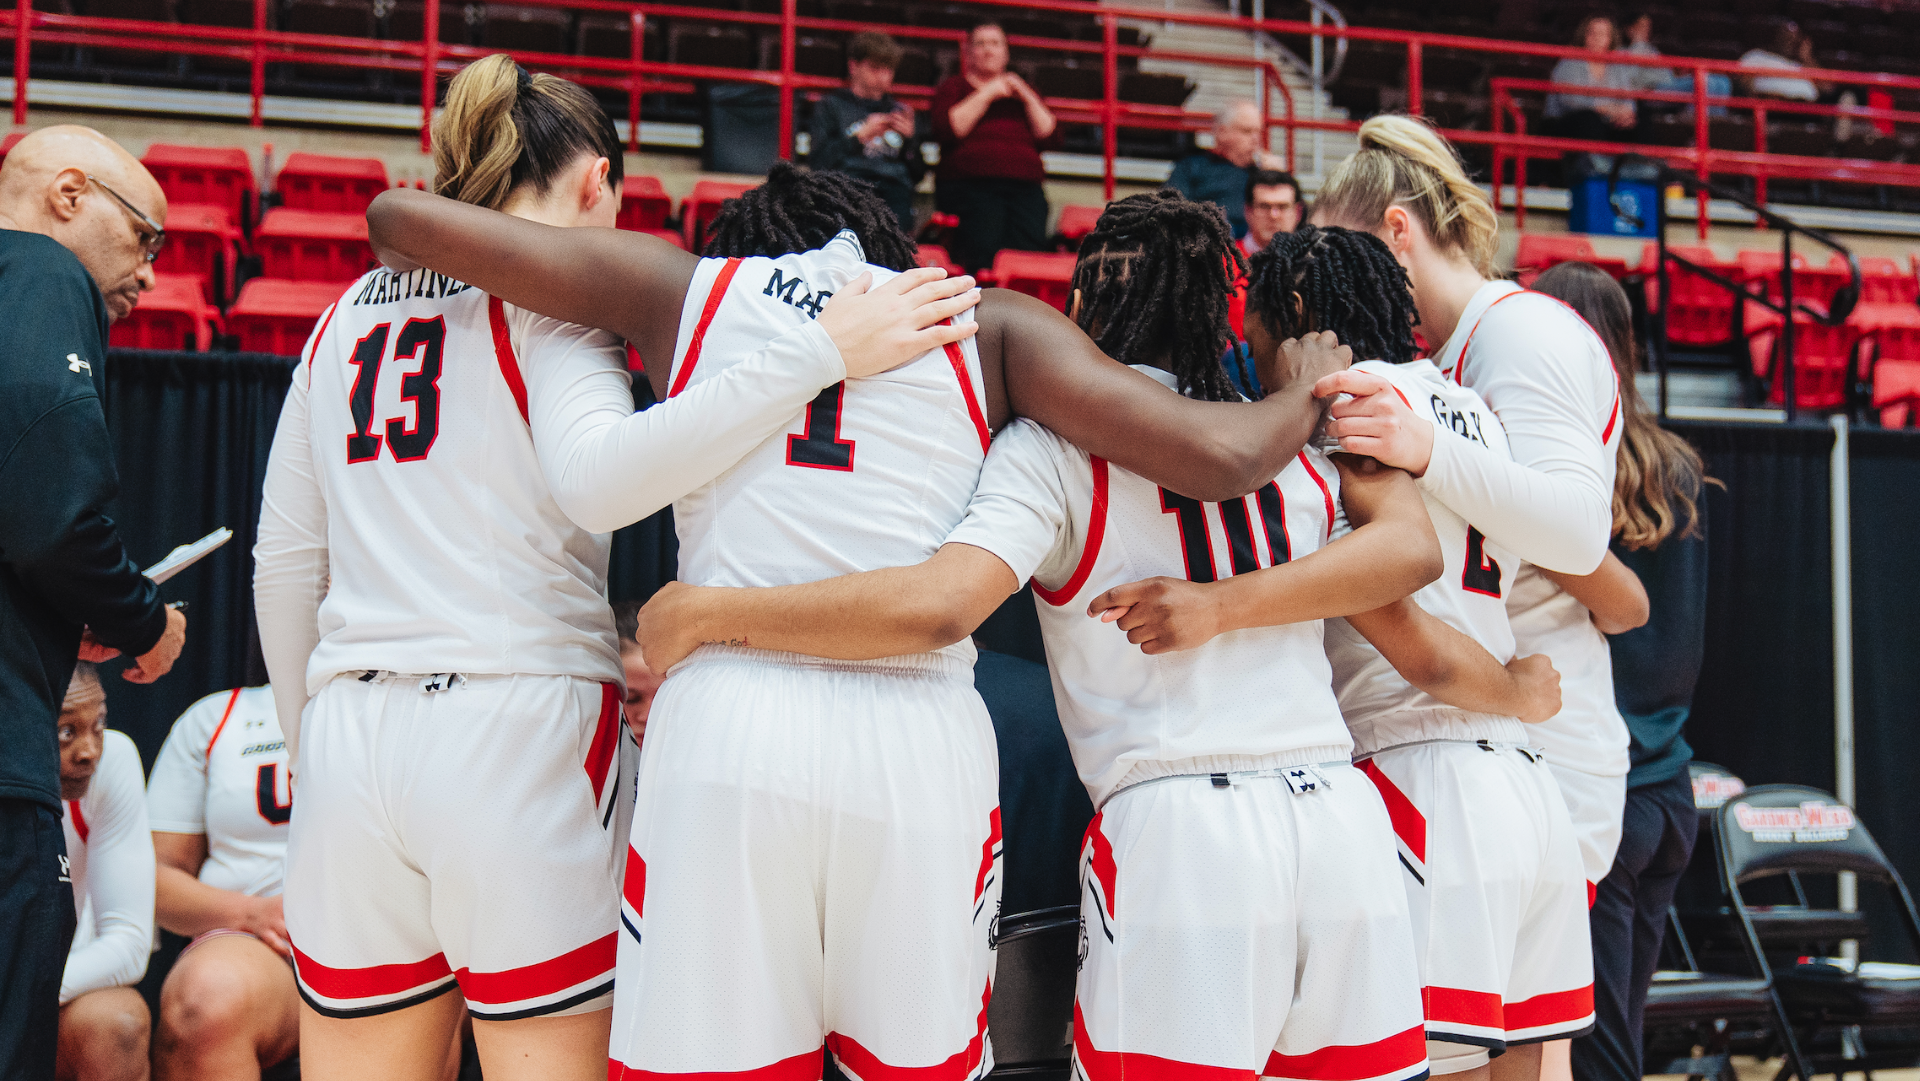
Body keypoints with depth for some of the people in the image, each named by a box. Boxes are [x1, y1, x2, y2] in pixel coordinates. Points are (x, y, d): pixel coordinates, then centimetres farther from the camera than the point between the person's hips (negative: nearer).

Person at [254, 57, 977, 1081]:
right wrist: (814, 355, -20)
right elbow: (597, 480, -21)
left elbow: (284, 562, 19)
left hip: (349, 736, 6)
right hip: (519, 723, -6)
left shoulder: (346, 314, 18)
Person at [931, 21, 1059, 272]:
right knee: (983, 253, -32)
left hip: (1025, 187, 3)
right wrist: (986, 95, 0)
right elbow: (945, 130, -3)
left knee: (1030, 249, -28)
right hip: (969, 185, -2)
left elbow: (1050, 139, 14)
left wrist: (1026, 98, 6)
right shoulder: (953, 87, 19)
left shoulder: (1023, 91, 28)